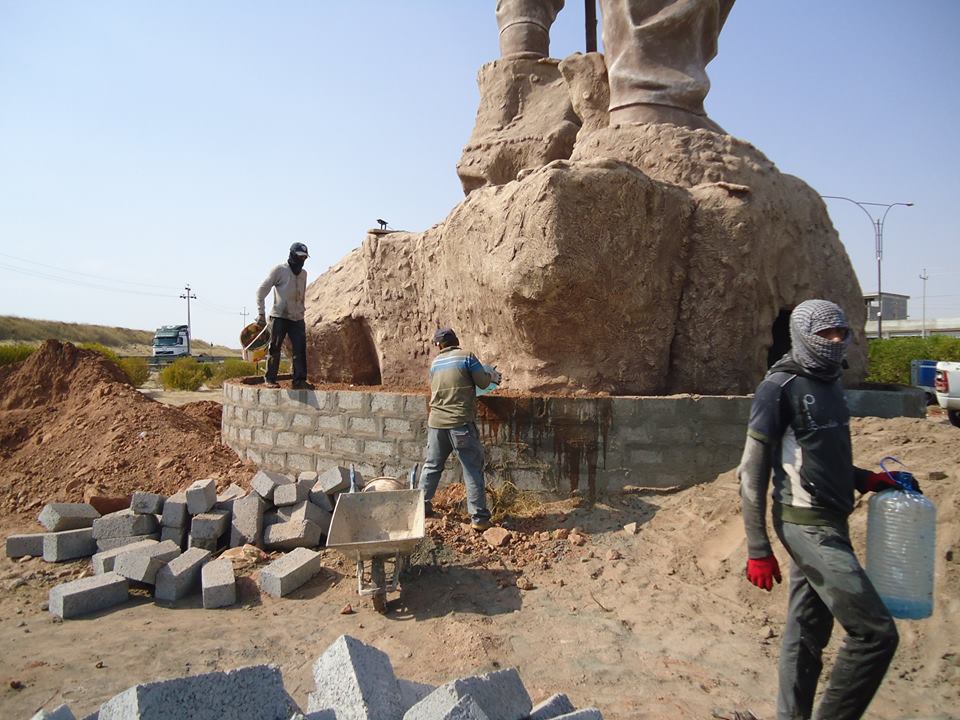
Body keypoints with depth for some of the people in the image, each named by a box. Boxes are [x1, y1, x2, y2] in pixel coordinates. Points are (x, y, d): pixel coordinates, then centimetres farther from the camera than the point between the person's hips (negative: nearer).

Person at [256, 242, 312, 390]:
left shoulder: (303, 273, 13)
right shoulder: (279, 270, -5)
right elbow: (261, 290, -6)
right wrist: (261, 313, -11)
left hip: (297, 318, 5)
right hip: (279, 317, -5)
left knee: (300, 350, -2)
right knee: (275, 349, 0)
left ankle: (300, 380, 1)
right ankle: (270, 380, 8)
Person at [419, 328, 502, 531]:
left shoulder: (435, 363, 11)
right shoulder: (466, 356, -5)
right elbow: (483, 382, -4)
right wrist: (492, 375, 19)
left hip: (436, 422, 5)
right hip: (461, 423, -5)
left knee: (432, 465, 19)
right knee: (473, 470, 0)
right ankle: (479, 517, 0)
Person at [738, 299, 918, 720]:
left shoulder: (829, 384, 13)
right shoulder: (780, 387, -12)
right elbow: (751, 473, -14)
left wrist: (867, 479, 7)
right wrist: (758, 550, -15)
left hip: (828, 523, 8)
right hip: (807, 525, -8)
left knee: (807, 634, 14)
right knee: (874, 632, -8)